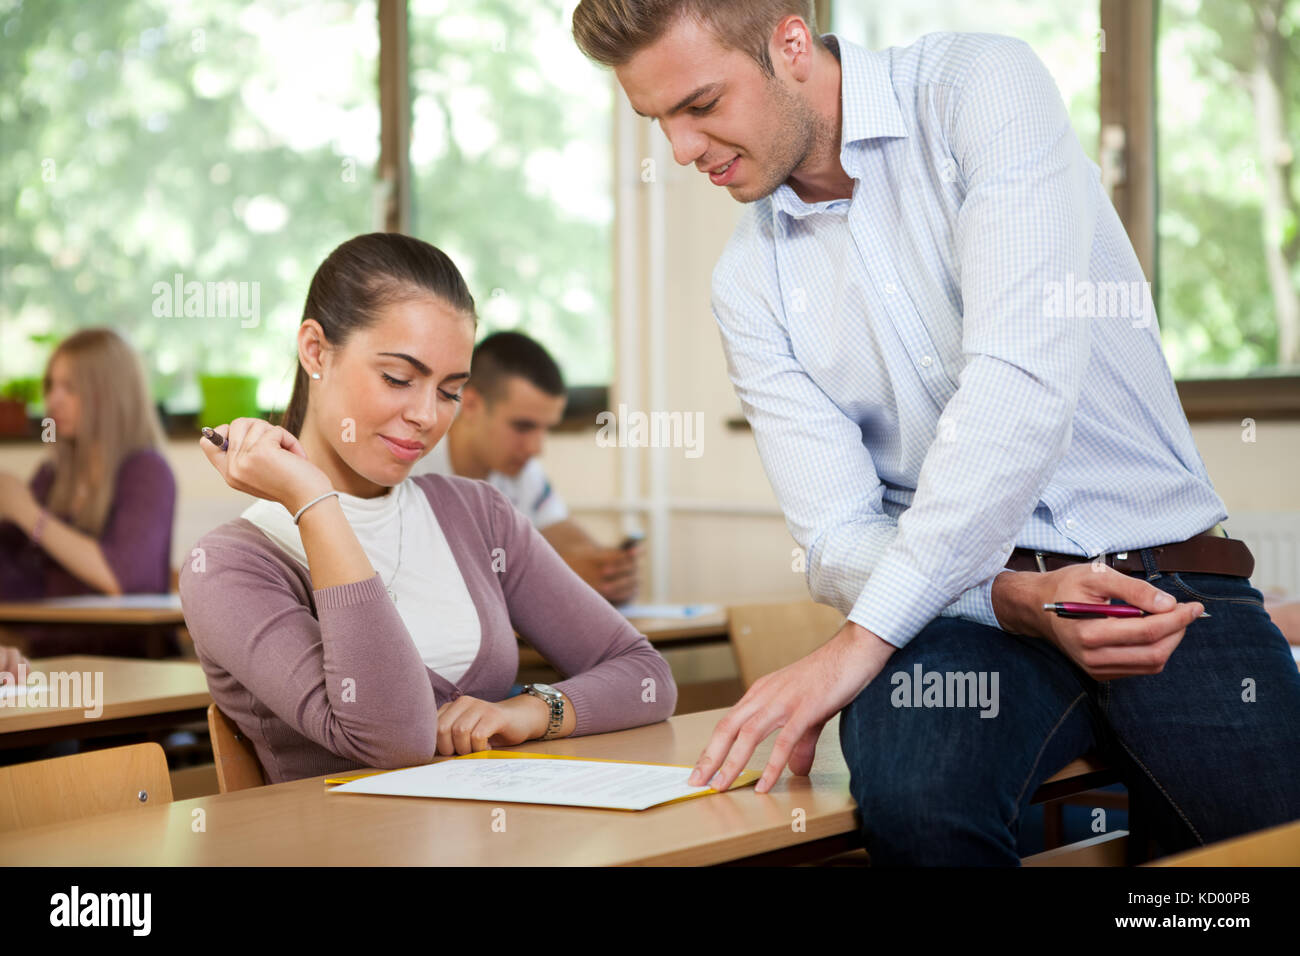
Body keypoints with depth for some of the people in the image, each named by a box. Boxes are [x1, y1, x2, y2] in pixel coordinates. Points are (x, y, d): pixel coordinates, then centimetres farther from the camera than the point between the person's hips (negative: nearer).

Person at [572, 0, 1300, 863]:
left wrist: (865, 637, -21)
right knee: (915, 794, -31)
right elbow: (839, 538, 2)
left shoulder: (982, 84, -6)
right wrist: (1021, 602, -18)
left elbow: (1023, 390, -19)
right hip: (968, 605, 1)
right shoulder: (748, 282, 8)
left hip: (1161, 578, -1)